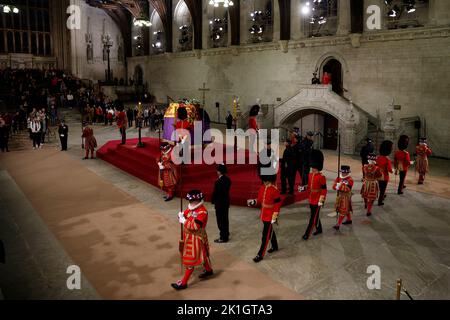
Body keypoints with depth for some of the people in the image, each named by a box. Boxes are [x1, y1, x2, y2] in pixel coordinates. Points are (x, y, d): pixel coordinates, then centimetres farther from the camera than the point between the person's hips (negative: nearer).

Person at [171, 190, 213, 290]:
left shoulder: (202, 212, -26)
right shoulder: (192, 208, 2)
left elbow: (195, 226, -33)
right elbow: (184, 215, 11)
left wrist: (184, 221, -24)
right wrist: (181, 215, -12)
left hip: (196, 238, -9)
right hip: (189, 236, 9)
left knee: (190, 260, 0)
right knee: (202, 254, 26)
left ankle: (183, 282, 9)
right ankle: (208, 270, 46)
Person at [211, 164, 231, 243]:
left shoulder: (218, 181, -23)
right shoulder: (228, 179, 1)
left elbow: (215, 192, -17)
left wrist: (213, 201, -2)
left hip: (219, 203, -8)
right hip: (226, 202, 8)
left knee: (220, 220, 2)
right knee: (225, 219, 18)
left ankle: (223, 237, 9)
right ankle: (226, 235, 29)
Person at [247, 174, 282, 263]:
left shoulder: (275, 191, -19)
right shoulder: (262, 188, 2)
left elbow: (278, 204, -17)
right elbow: (259, 200, 11)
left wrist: (275, 217, -18)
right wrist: (253, 202, -10)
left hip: (270, 217, -7)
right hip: (263, 215, 7)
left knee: (265, 236, -2)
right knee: (270, 232, 24)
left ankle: (260, 255, 5)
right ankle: (275, 246, 44)